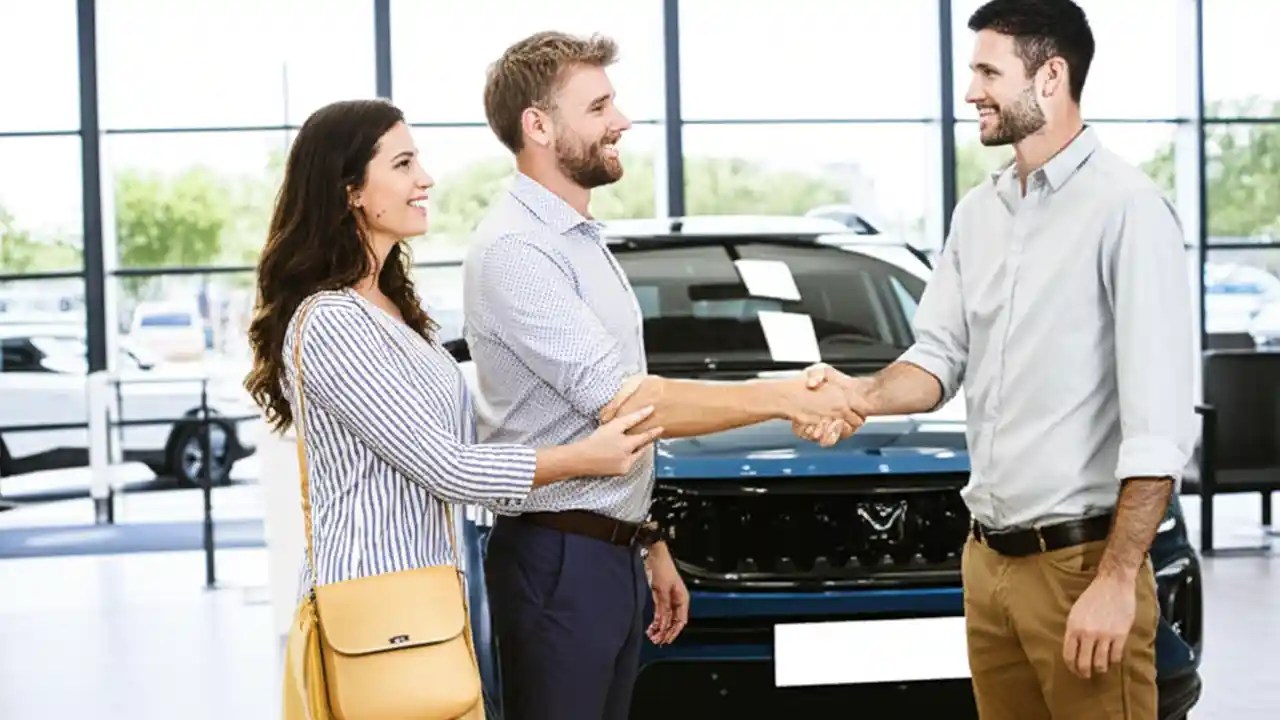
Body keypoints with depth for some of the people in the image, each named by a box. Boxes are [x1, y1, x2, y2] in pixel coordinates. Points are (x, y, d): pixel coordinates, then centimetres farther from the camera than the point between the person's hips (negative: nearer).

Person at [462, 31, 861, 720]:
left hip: (615, 553, 9)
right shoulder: (513, 249, -15)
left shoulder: (583, 243, 16)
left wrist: (651, 549, 21)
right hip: (556, 560, -9)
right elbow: (621, 403, -21)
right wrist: (784, 398, -18)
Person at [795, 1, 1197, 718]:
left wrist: (1116, 580, -20)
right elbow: (939, 358, 11)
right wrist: (863, 393, -11)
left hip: (1080, 559, -7)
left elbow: (1161, 422, -17)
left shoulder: (1125, 208, -13)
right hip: (987, 556, 7)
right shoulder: (979, 212, 12)